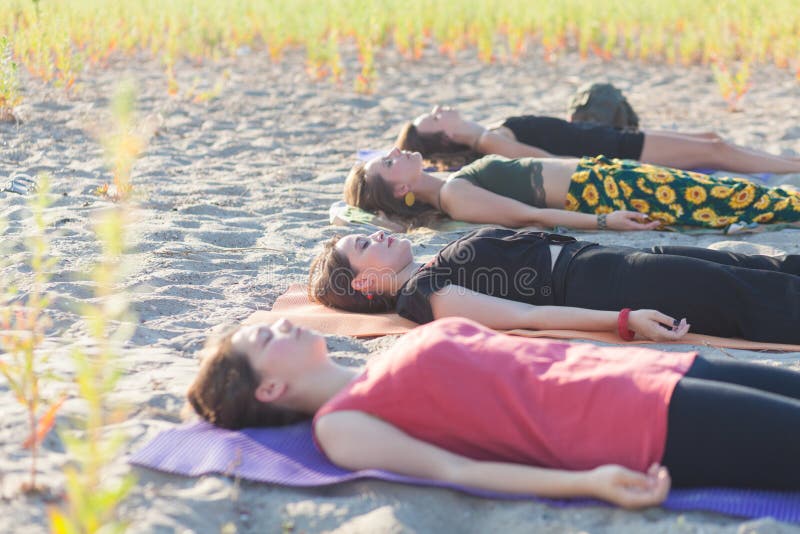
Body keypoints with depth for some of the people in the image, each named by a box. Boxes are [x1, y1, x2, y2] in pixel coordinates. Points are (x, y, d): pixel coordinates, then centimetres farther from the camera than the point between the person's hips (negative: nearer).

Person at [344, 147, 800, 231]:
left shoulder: (454, 184, 13)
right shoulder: (452, 198, -14)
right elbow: (529, 215, -20)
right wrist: (603, 221, -24)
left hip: (592, 171, 9)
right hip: (596, 191, -8)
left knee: (714, 189, 8)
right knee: (726, 199, -6)